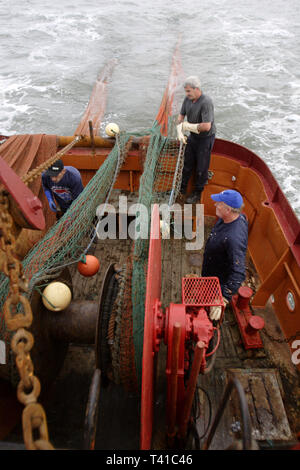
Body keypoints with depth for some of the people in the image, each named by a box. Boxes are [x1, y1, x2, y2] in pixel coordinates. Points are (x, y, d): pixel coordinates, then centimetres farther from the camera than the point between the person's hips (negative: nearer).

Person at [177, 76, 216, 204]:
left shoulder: (206, 102, -29)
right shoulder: (187, 99, -6)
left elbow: (206, 126, -35)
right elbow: (181, 116, 8)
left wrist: (187, 126, -24)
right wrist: (180, 132, -8)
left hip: (206, 138, -7)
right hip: (193, 136, 7)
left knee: (201, 167, 5)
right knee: (188, 163, 16)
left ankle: (198, 193, 23)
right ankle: (182, 188, 33)